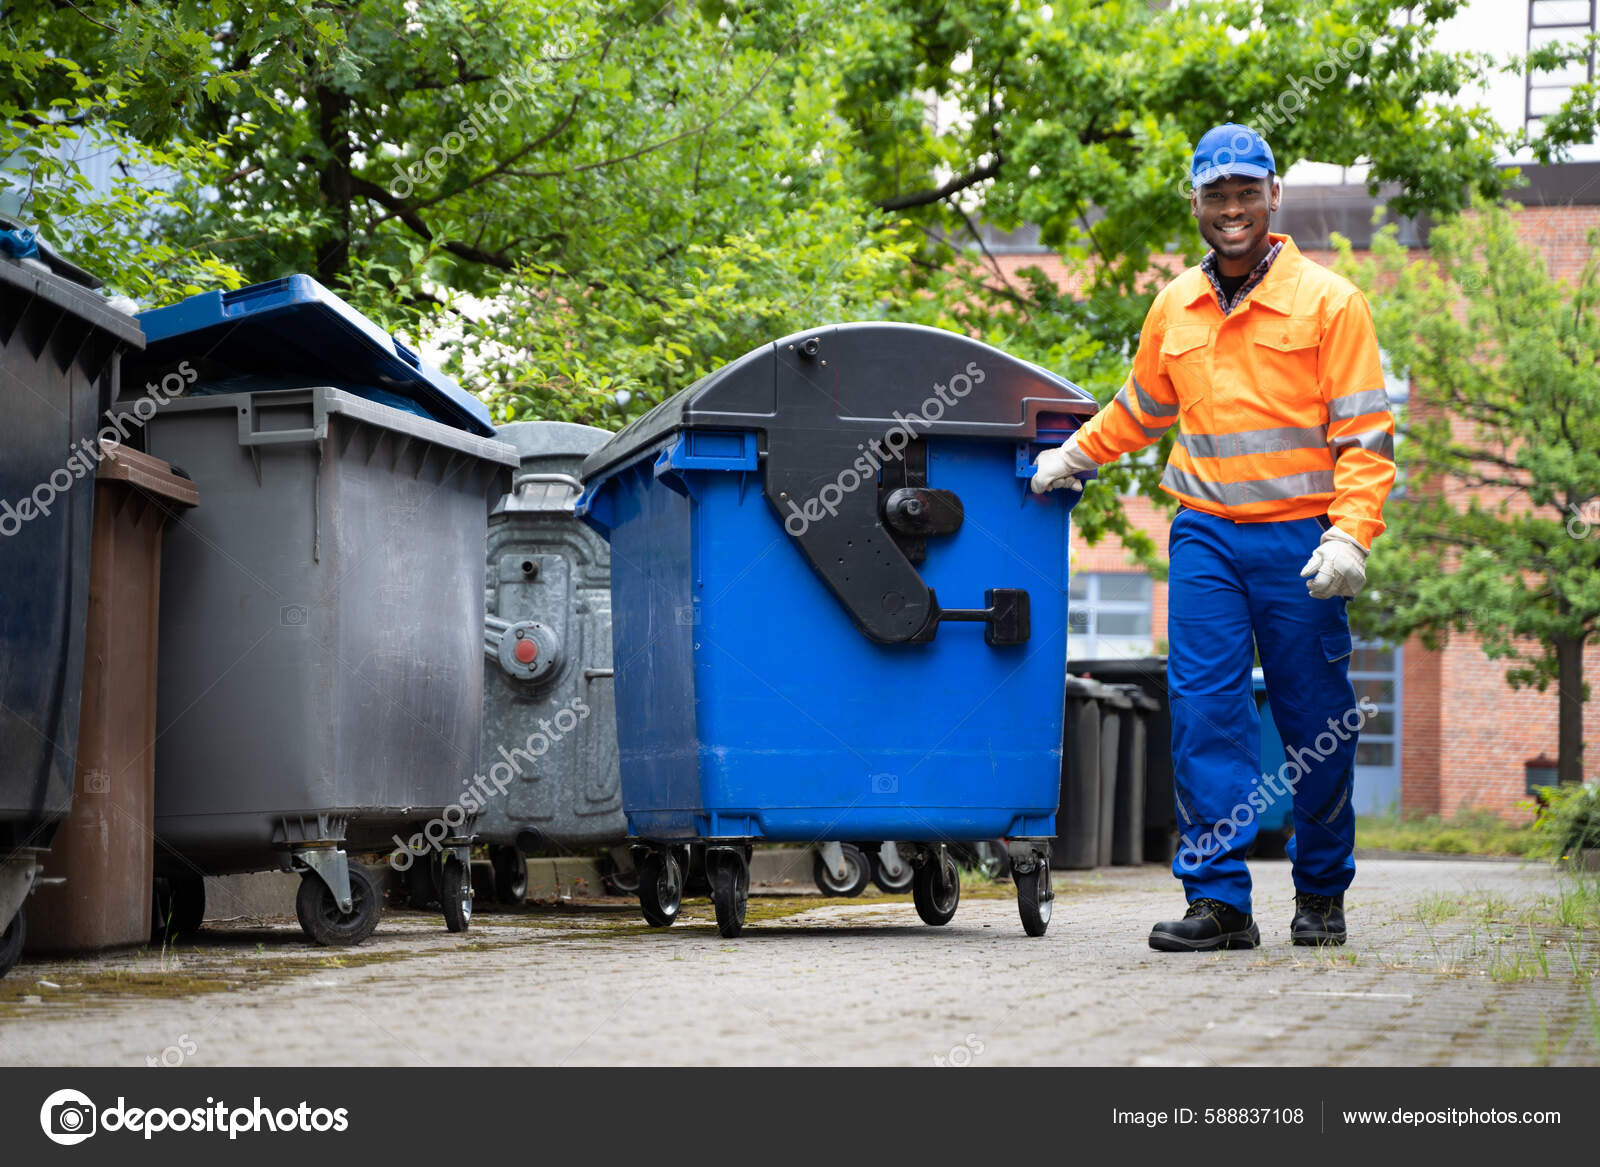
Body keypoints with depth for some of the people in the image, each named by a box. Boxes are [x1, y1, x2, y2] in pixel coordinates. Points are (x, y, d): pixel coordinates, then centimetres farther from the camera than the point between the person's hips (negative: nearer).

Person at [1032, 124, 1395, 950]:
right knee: (1206, 711, -7)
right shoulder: (1174, 307, 11)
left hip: (1298, 538, -3)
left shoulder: (1327, 301, -2)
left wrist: (1351, 536, -15)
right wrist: (1070, 457, 22)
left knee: (1315, 726, 6)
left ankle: (1321, 893, 23)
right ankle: (1218, 897, -5)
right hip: (1205, 534, 3)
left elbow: (1365, 435, -5)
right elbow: (1139, 410, 28)